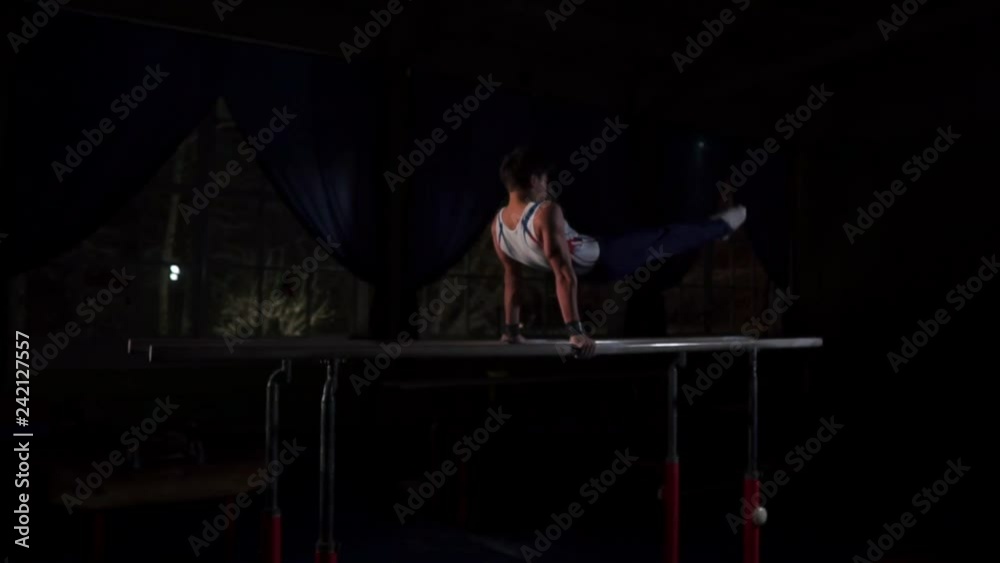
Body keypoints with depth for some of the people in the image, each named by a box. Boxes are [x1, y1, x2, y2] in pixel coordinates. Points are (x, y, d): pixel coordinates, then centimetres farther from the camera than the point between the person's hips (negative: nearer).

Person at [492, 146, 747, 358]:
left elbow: (511, 277, -1)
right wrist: (576, 332, -33)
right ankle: (722, 226, 37)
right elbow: (564, 276, -35)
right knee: (663, 240, 13)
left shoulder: (497, 225, -11)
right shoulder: (546, 213, -34)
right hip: (603, 260, -7)